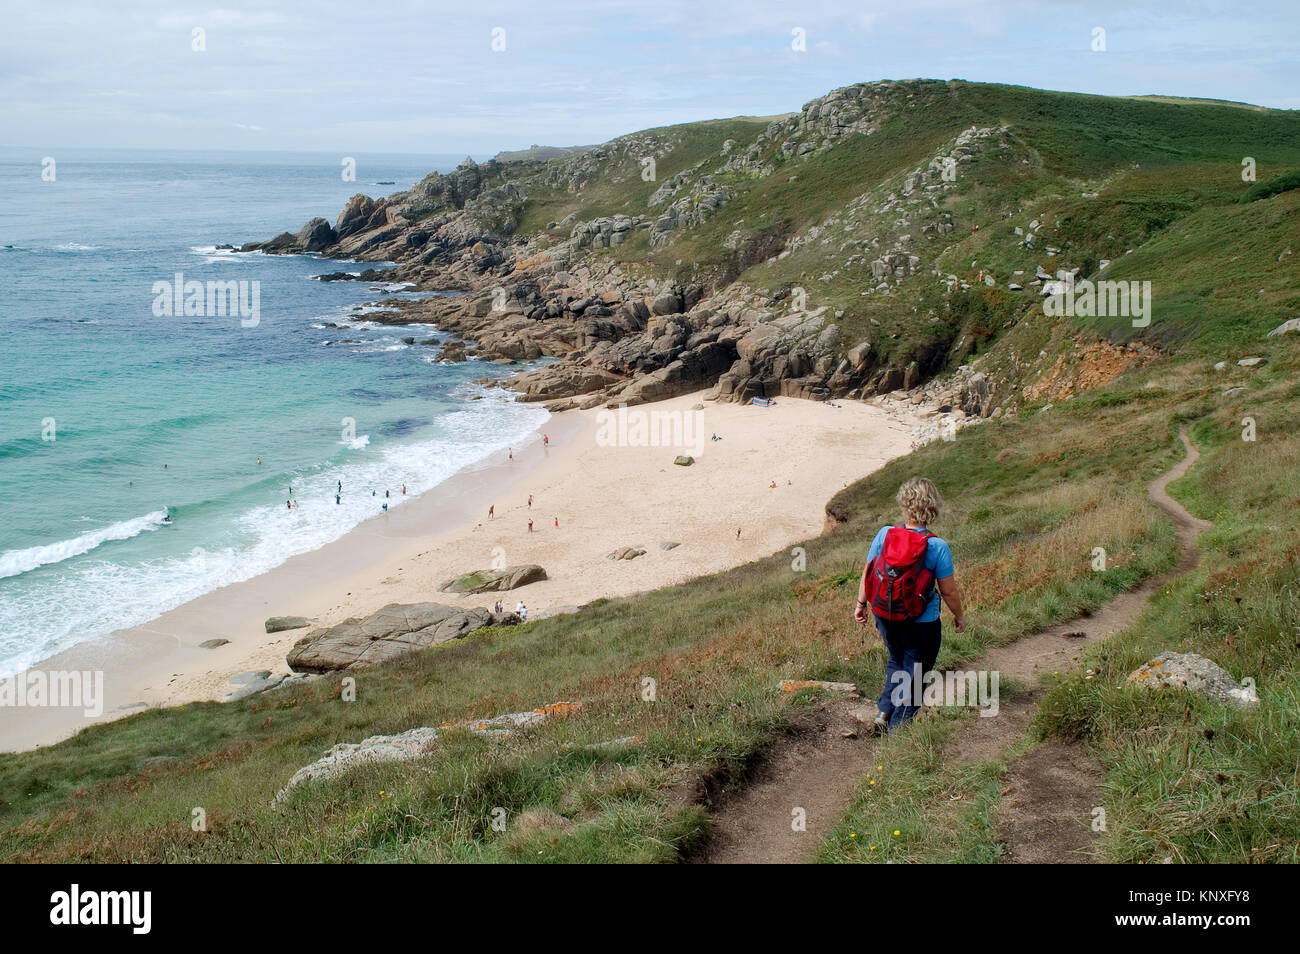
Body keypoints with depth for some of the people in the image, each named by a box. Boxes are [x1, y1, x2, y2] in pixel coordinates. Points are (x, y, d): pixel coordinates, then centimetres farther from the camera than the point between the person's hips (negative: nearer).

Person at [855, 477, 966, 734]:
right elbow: (948, 591, -13)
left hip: (885, 616, 4)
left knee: (896, 662, 29)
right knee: (915, 673, 17)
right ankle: (898, 726, 23)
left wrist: (861, 604, 14)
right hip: (922, 623, -3)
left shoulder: (884, 534, -12)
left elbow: (867, 574, -2)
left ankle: (884, 711, 23)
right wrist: (959, 616, 5)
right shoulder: (938, 547, -20)